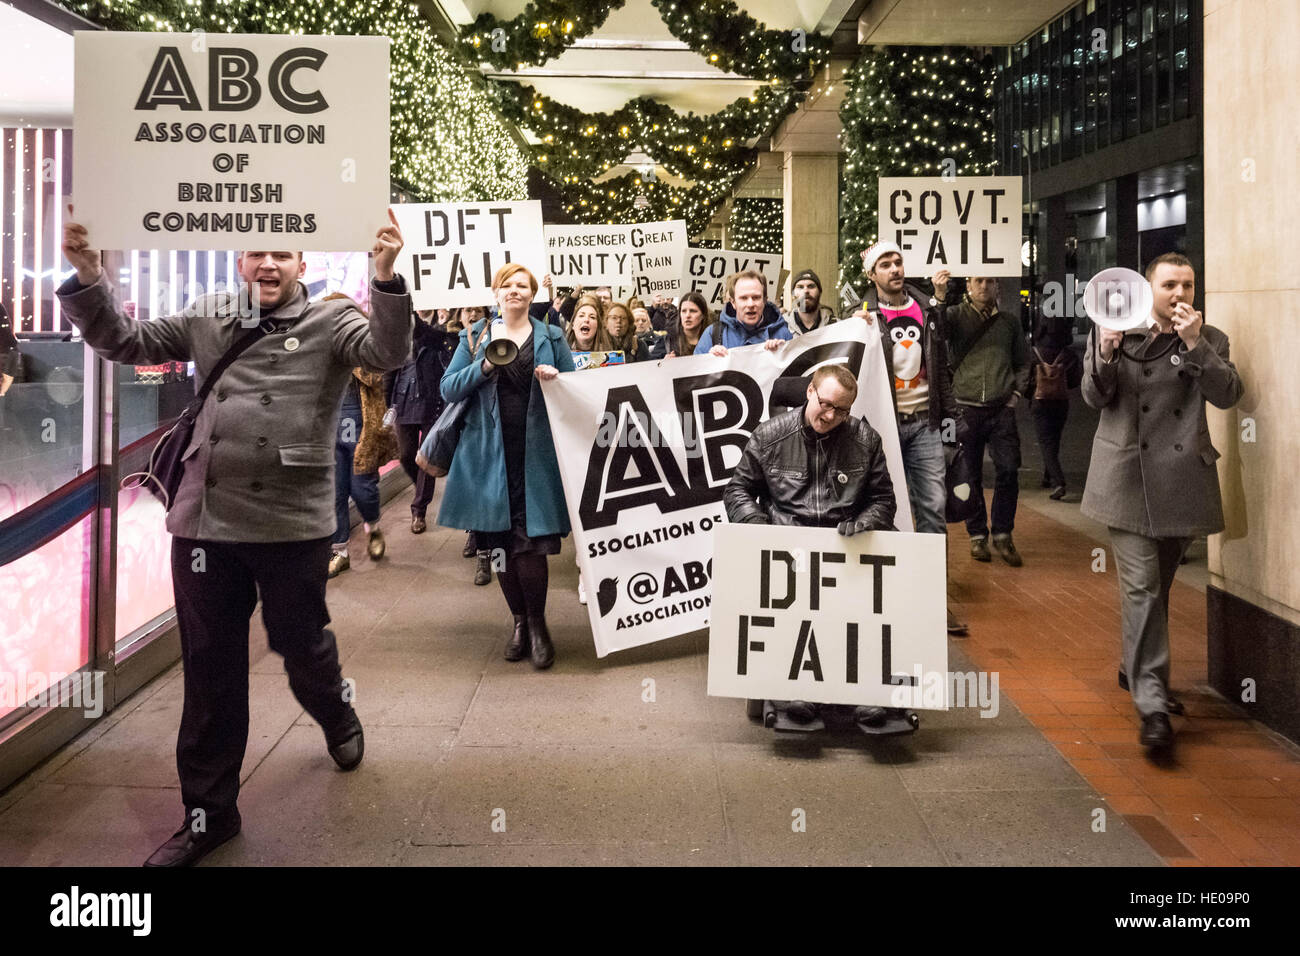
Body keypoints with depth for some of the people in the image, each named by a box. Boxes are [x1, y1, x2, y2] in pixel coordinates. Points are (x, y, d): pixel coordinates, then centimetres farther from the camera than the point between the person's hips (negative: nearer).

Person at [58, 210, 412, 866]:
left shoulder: (330, 322, 1)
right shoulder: (207, 318, 11)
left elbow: (387, 353, -16)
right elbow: (125, 342, 9)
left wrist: (386, 278, -33)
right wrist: (89, 279, -7)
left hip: (294, 524, -3)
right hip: (206, 519, 3)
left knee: (301, 644, 12)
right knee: (209, 671, 9)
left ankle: (337, 715, 48)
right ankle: (208, 813, 22)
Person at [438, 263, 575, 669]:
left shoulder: (551, 338, 9)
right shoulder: (475, 337, 10)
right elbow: (449, 389, 2)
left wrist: (557, 379, -10)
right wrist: (484, 366, -14)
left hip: (537, 453, -1)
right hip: (490, 453, 2)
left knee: (531, 541, -9)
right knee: (501, 542, 6)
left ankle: (537, 623, 8)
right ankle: (519, 620, 22)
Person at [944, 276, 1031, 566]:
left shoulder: (1009, 322, 12)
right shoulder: (955, 316, 3)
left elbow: (1023, 363, 19)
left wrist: (1016, 393, 7)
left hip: (1001, 409, 2)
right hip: (966, 409, -2)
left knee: (1008, 470, -6)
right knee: (970, 475, 5)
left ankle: (1002, 535, 7)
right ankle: (977, 535, 16)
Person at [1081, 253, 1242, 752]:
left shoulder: (1209, 339, 8)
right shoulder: (1116, 330, 4)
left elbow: (1228, 394, -7)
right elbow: (1095, 397, 0)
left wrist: (1195, 343, -17)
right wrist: (1106, 354, -18)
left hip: (1182, 479, 3)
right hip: (1129, 476, -3)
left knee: (1158, 584, 15)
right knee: (1141, 586, -10)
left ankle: (1135, 668, 36)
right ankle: (1152, 702, -13)